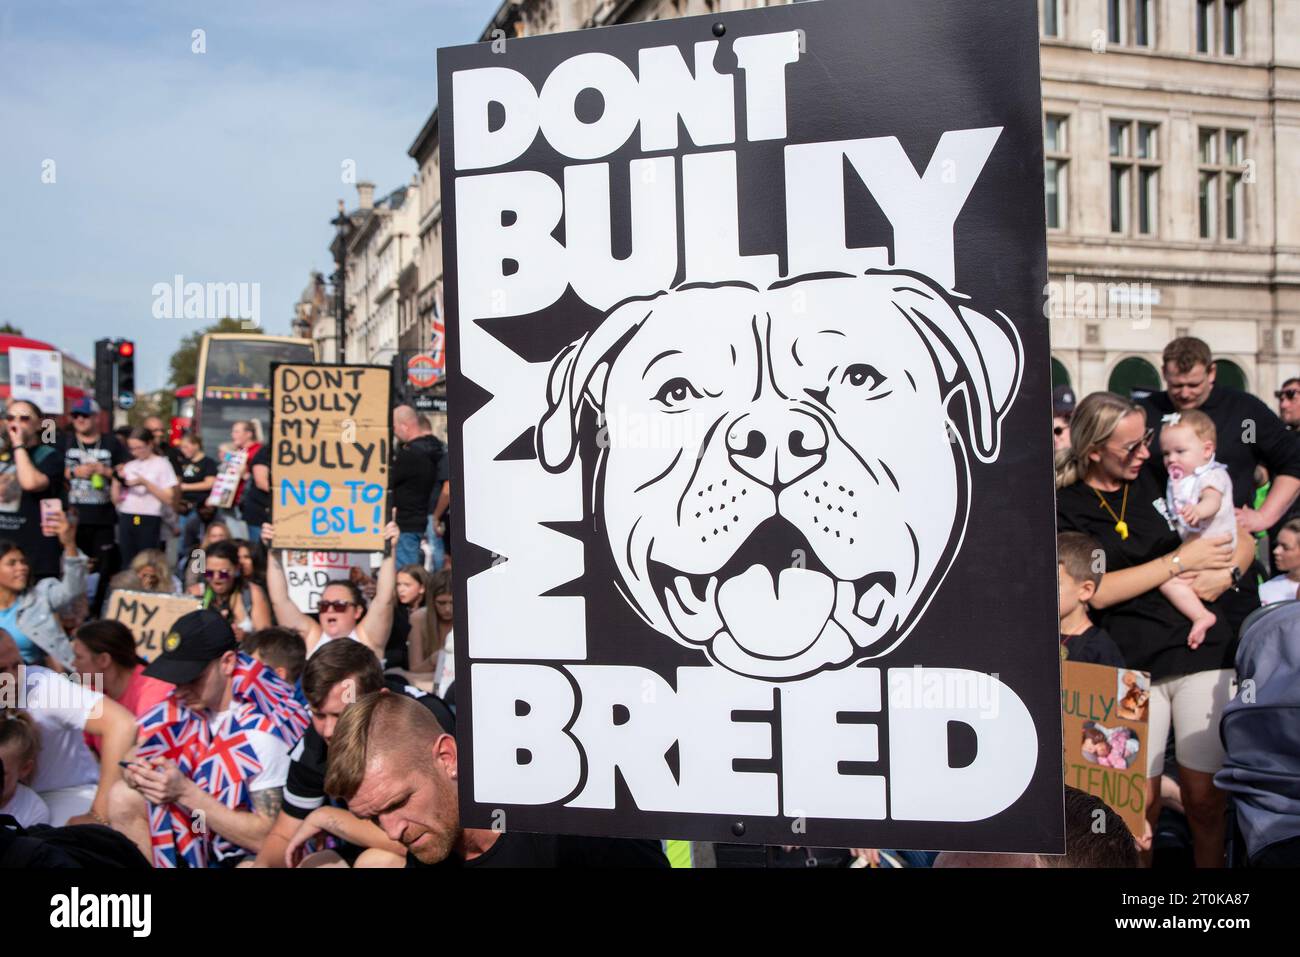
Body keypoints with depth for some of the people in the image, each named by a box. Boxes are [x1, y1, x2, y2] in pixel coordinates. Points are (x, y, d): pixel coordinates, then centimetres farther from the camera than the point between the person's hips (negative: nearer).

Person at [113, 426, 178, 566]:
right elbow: (117, 498, 15)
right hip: (126, 519, 5)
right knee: (128, 563, 2)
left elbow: (168, 499, -7)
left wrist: (145, 483, -14)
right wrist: (117, 479, 0)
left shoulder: (161, 464, 1)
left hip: (149, 521, -4)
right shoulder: (129, 466, 14)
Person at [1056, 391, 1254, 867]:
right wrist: (1179, 561, -9)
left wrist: (1226, 573, -4)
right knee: (1140, 802, -1)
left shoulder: (1164, 480, 9)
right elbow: (1095, 592, -11)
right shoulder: (1066, 507, 0)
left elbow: (1243, 541, 18)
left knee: (1204, 796, 0)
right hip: (1130, 666, -2)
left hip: (1202, 654, 2)